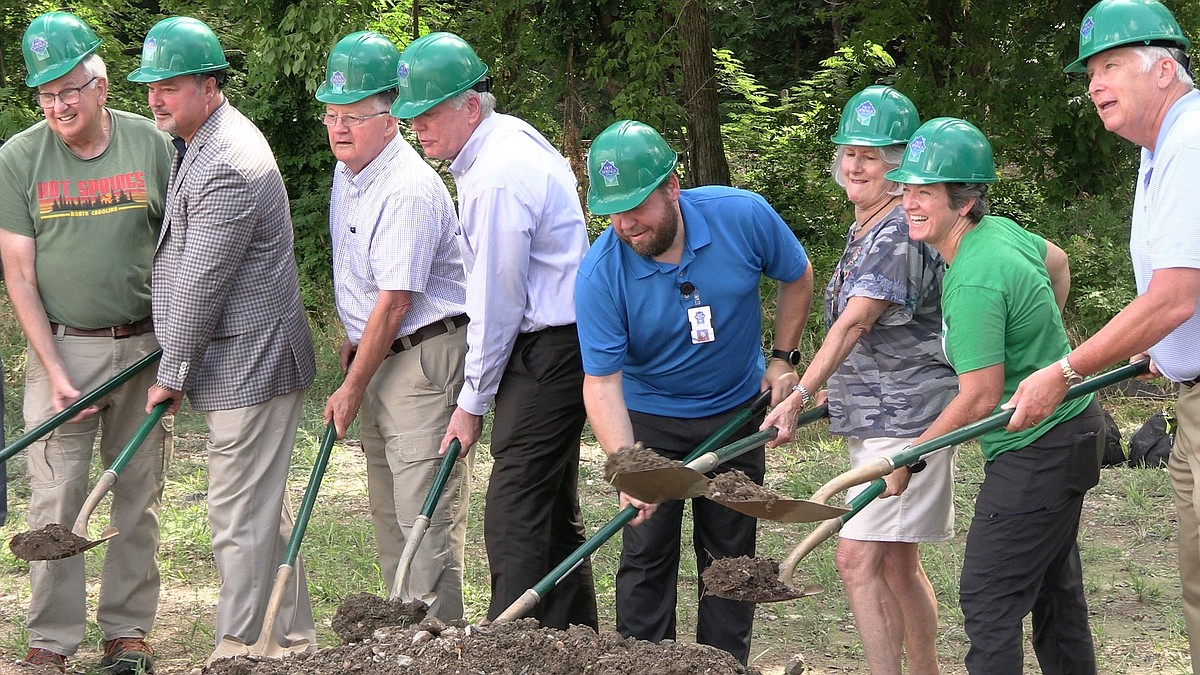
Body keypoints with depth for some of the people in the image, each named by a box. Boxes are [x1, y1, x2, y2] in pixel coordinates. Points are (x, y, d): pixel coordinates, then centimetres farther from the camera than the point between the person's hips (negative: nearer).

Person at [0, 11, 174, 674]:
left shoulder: (151, 145, -2)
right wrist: (56, 373, -10)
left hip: (145, 347, 1)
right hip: (62, 348, -1)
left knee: (138, 495, 8)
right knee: (55, 498, -3)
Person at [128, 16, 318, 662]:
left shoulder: (230, 167, -22)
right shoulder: (197, 144, 12)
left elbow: (201, 286, -20)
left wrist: (173, 373, -12)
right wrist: (175, 363, 20)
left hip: (249, 366, -11)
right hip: (243, 364, 11)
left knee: (240, 523, -6)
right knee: (266, 512, 18)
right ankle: (295, 638, 28)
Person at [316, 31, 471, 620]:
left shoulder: (409, 190, -21)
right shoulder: (347, 172, 10)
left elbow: (395, 303, -21)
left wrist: (352, 389, -15)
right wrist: (350, 341, 23)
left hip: (423, 357, -10)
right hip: (376, 356, 10)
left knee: (424, 515, -11)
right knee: (387, 510, 14)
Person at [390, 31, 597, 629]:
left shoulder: (496, 180, -20)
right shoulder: (515, 138, 12)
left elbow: (497, 301, -16)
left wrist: (473, 401, -8)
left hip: (547, 354, -11)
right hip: (562, 342, 11)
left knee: (513, 518, -11)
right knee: (554, 510, 15)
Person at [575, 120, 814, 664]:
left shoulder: (743, 216, -21)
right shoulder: (600, 273, -24)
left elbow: (797, 276, 1)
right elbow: (601, 382, -24)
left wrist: (783, 358, 0)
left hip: (736, 410, 2)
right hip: (650, 419, -1)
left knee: (729, 553, 8)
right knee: (647, 552, -1)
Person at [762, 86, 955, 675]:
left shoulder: (901, 232, -16)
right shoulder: (862, 228, 15)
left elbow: (854, 323, -25)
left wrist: (800, 396, -31)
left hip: (904, 420, -10)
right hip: (871, 420, 10)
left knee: (858, 557, -16)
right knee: (896, 564, 15)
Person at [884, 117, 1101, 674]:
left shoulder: (973, 281, -27)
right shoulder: (1000, 230, 1)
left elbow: (979, 399, -25)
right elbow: (1056, 262, 23)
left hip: (1037, 452, -11)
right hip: (1071, 427, 11)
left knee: (987, 601, -10)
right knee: (1052, 585, 23)